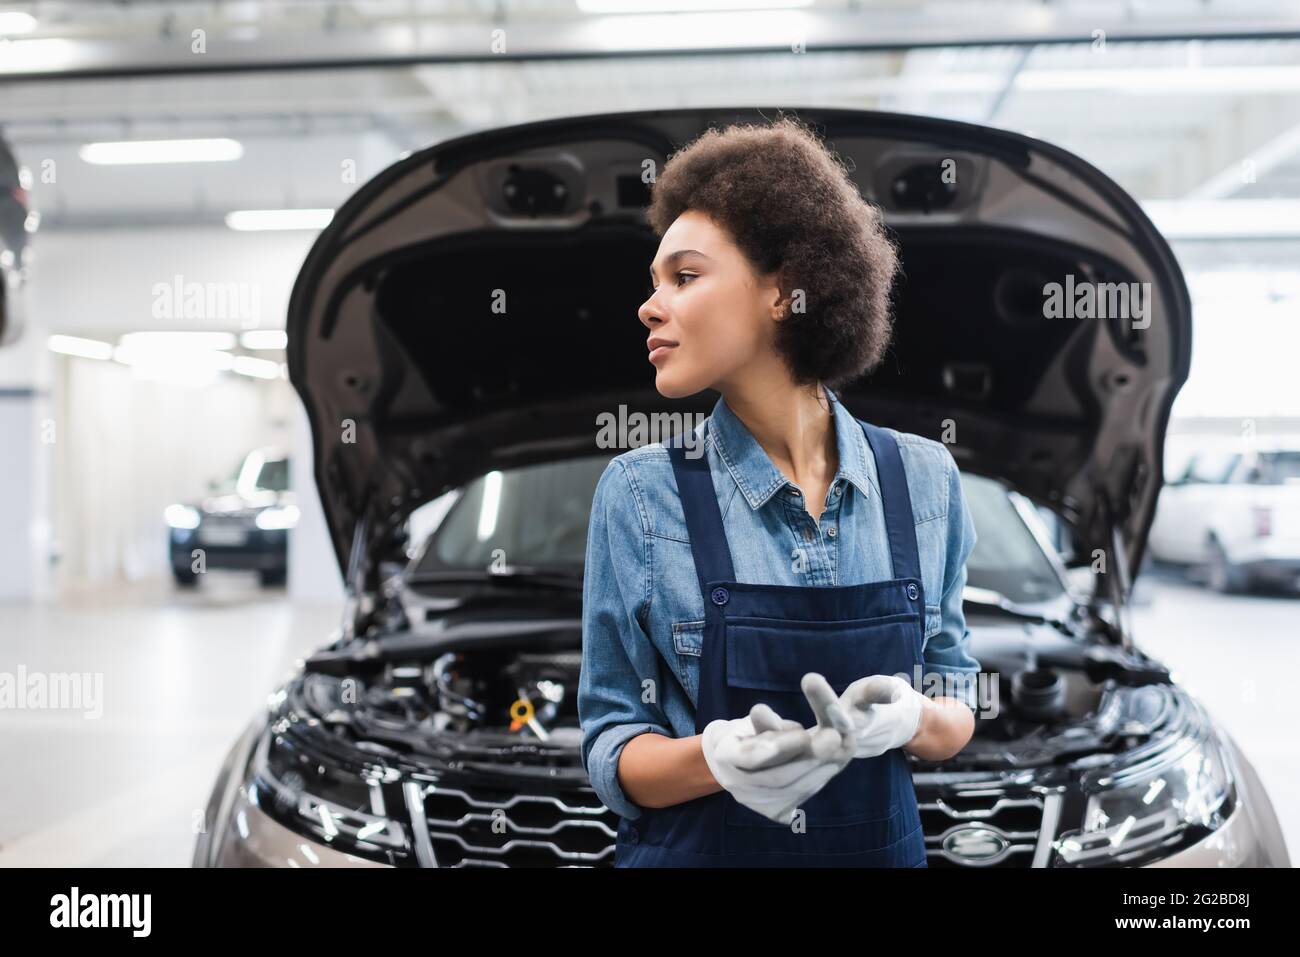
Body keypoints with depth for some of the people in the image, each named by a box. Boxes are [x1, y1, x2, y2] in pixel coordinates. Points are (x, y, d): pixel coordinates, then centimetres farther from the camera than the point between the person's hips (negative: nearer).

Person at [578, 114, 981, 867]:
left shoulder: (924, 479, -6)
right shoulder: (639, 493, -11)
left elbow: (958, 717, 1)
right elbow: (614, 755, -8)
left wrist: (906, 719, -20)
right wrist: (717, 756, -27)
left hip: (880, 844, 2)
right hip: (692, 849, -2)